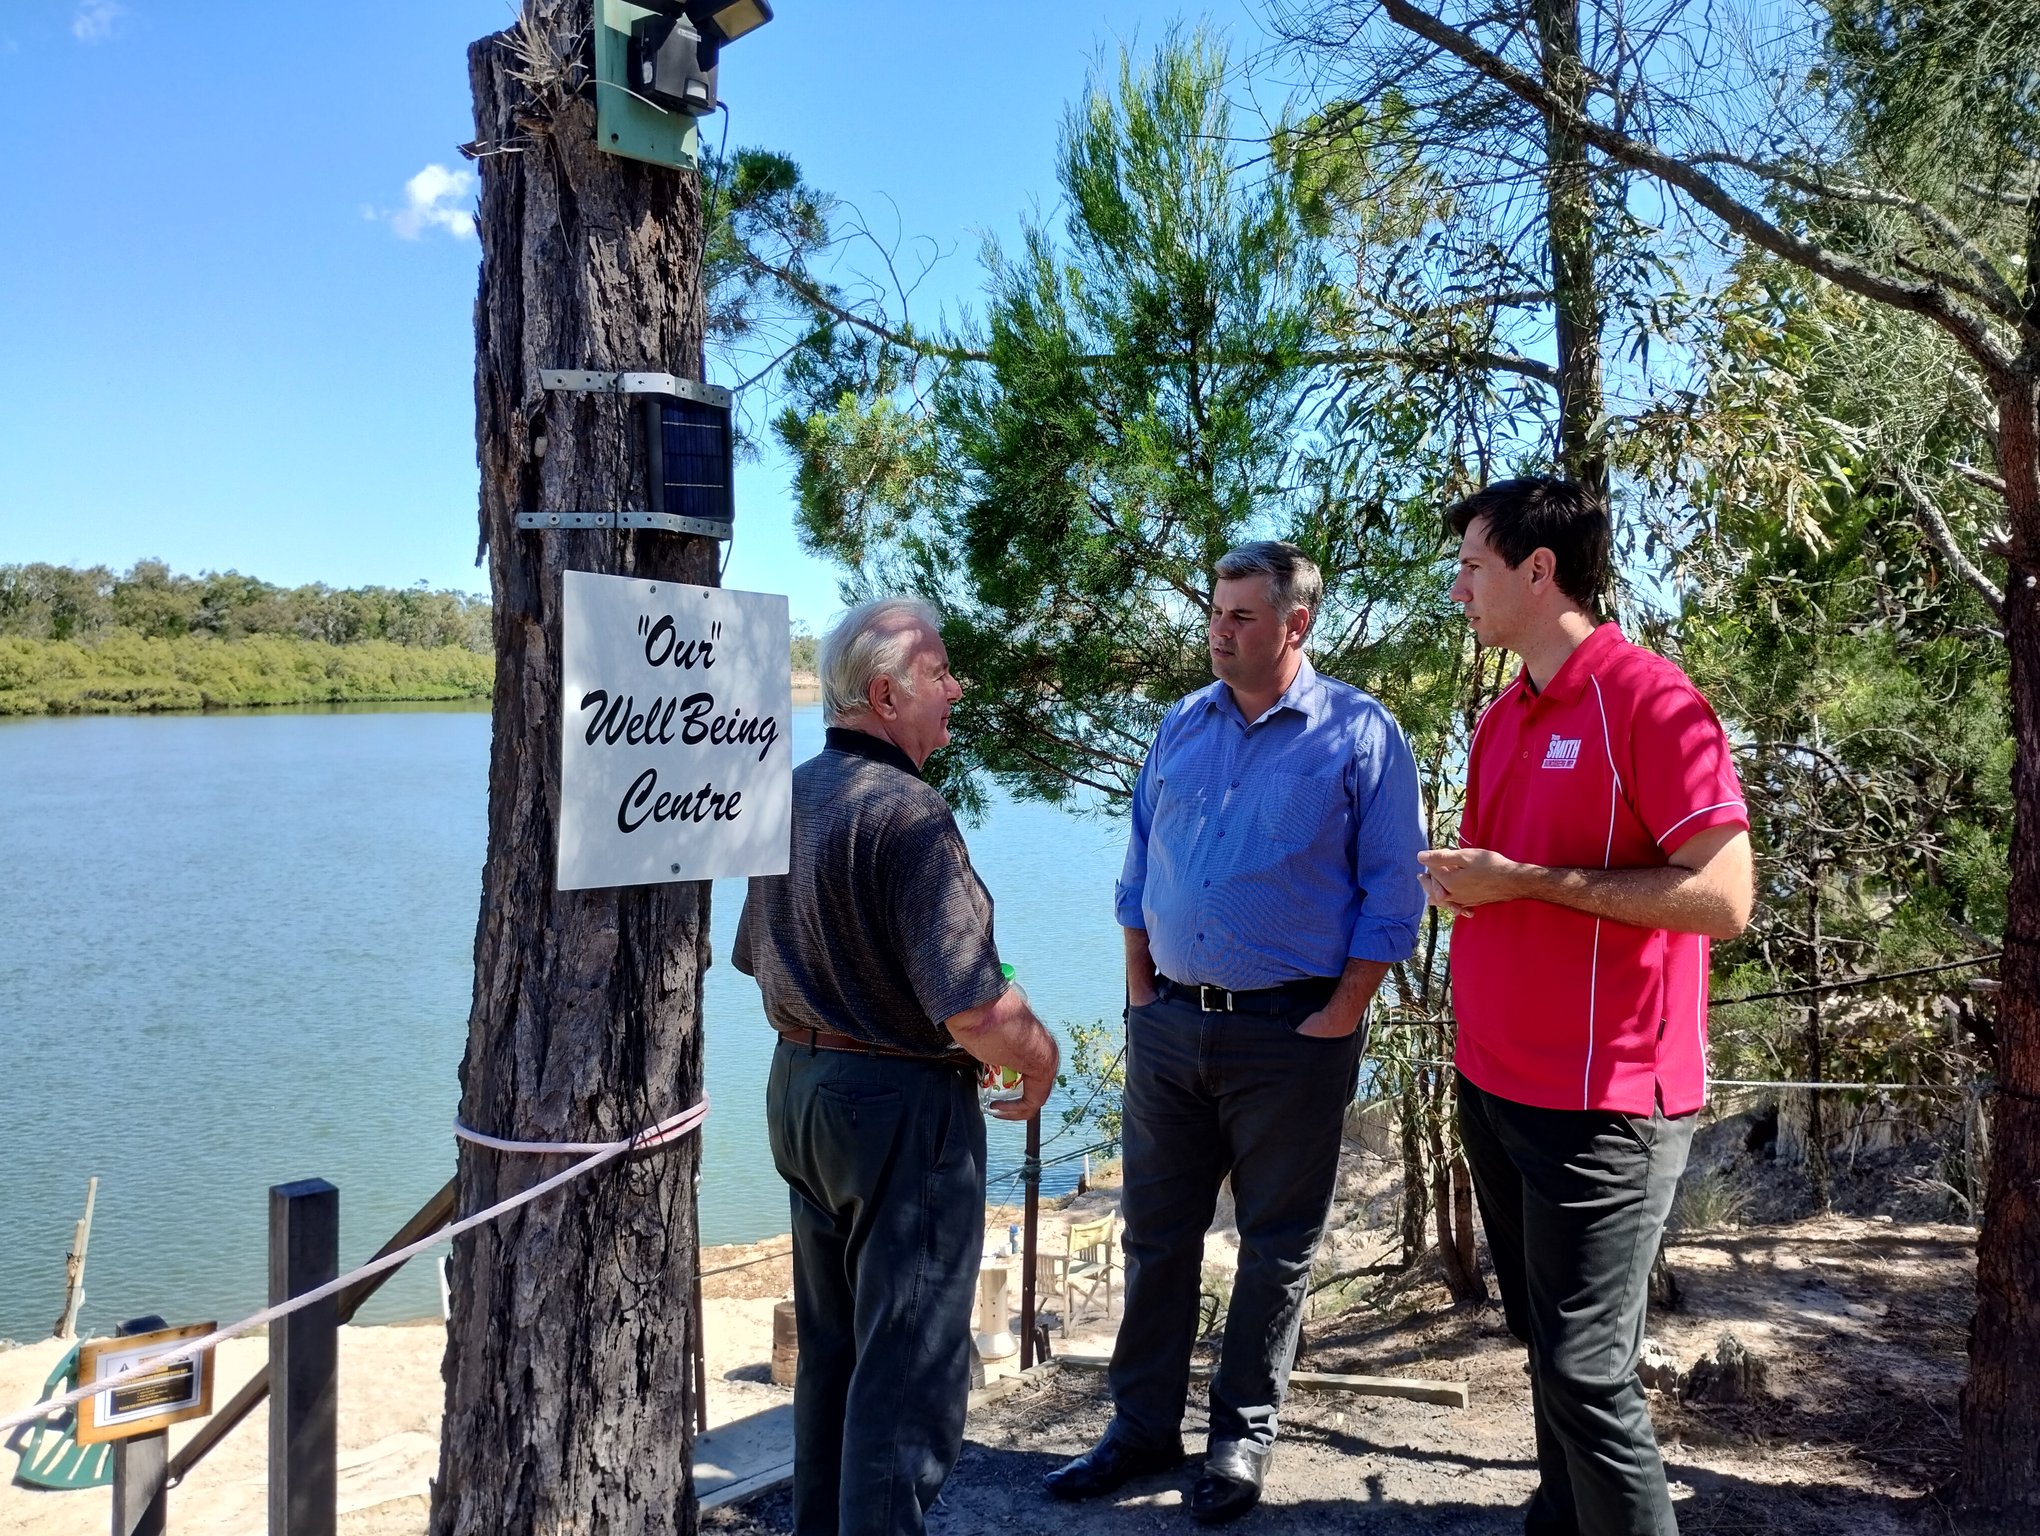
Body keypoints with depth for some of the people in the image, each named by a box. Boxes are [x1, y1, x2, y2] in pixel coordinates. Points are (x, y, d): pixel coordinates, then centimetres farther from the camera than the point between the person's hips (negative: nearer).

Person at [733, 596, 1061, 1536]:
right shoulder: (908, 814, -22)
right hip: (903, 1105, -9)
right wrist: (1041, 1058, -6)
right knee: (910, 1362, 4)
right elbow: (974, 1007, -25)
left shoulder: (789, 796, 5)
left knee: (828, 1345, 22)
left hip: (798, 1087, 9)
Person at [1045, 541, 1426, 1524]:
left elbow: (1391, 896, -7)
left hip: (1291, 1035, -4)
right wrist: (1141, 991, 8)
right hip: (1168, 1026, 5)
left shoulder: (1359, 735, -6)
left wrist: (1341, 1016, -12)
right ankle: (1142, 1428, 26)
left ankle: (1243, 1436, 26)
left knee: (1276, 1247, 9)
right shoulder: (1181, 727, 9)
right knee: (1155, 1233, 12)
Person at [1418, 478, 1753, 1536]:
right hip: (1495, 1084, 8)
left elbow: (1722, 898, -19)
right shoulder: (1501, 721, 12)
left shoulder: (1649, 700, -12)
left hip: (1602, 1101, -8)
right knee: (1544, 1344, 17)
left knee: (1586, 1371, -3)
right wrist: (1461, 883, 1)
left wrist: (1526, 880, -19)